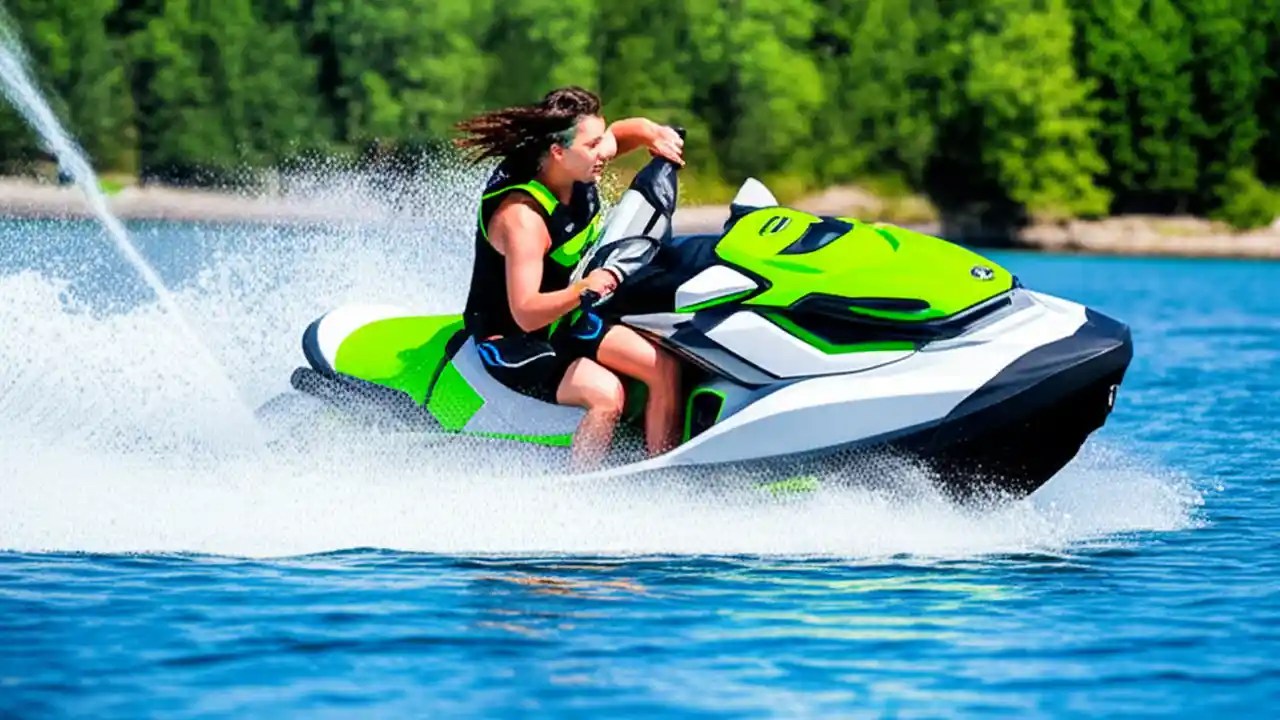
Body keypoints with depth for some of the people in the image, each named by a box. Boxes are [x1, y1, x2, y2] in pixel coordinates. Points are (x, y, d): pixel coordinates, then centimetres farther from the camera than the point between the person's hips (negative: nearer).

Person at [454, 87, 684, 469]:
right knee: (605, 392, -31)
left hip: (568, 321, 9)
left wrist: (654, 134, -10)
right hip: (510, 340, -9)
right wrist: (581, 290, -52)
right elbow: (525, 314, -36)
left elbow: (628, 130, 13)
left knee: (665, 368, -4)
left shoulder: (577, 170, -8)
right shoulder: (522, 216, -32)